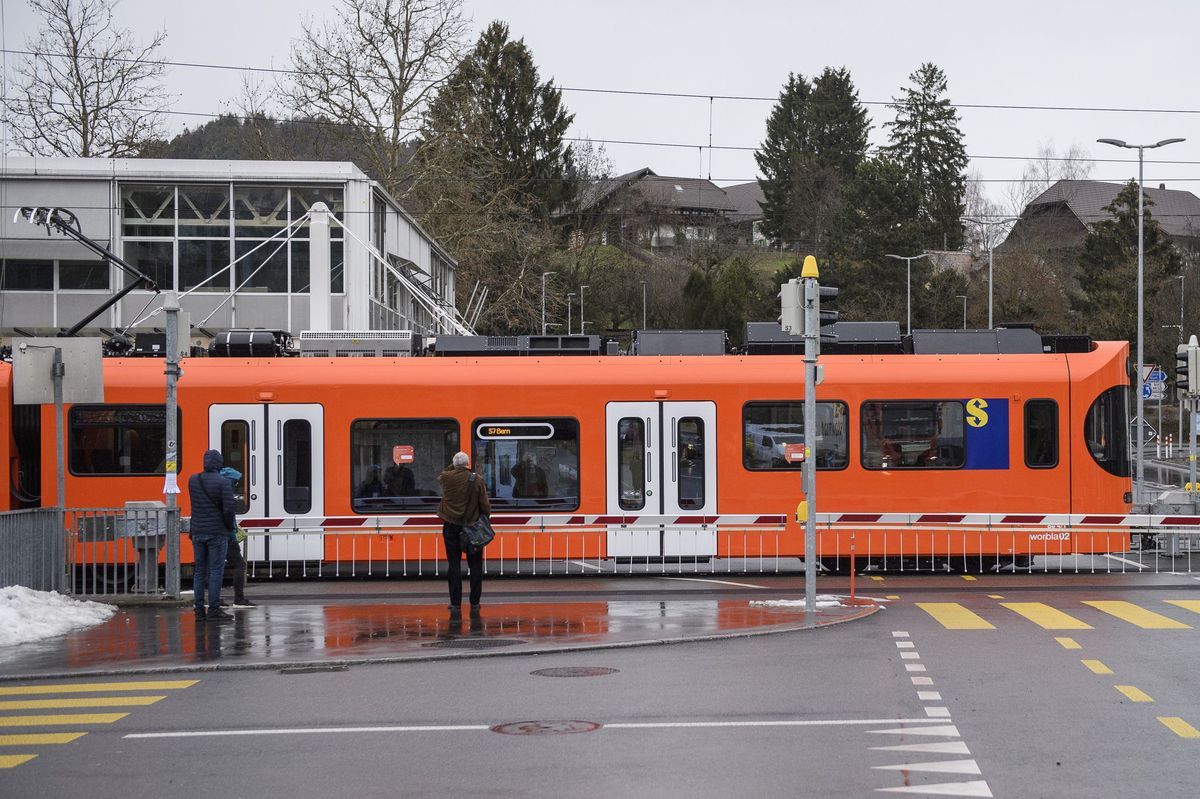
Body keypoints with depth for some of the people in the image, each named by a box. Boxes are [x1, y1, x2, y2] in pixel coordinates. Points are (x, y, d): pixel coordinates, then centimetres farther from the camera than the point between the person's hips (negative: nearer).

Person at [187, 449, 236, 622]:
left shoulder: (193, 480, 4)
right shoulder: (223, 483, -12)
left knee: (199, 570, 9)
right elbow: (228, 509, -17)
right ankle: (214, 610, -5)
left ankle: (199, 611, 10)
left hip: (198, 532, 5)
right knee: (216, 570, -2)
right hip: (217, 533, -5)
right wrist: (231, 526, 0)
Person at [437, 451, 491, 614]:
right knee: (475, 565, 7)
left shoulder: (447, 478, -5)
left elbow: (440, 476, 21)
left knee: (454, 565, 4)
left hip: (451, 527, 1)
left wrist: (453, 466, 21)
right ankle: (475, 603, 8)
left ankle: (456, 603, 3)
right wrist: (485, 518, 11)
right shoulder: (476, 480, -8)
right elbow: (485, 504, -4)